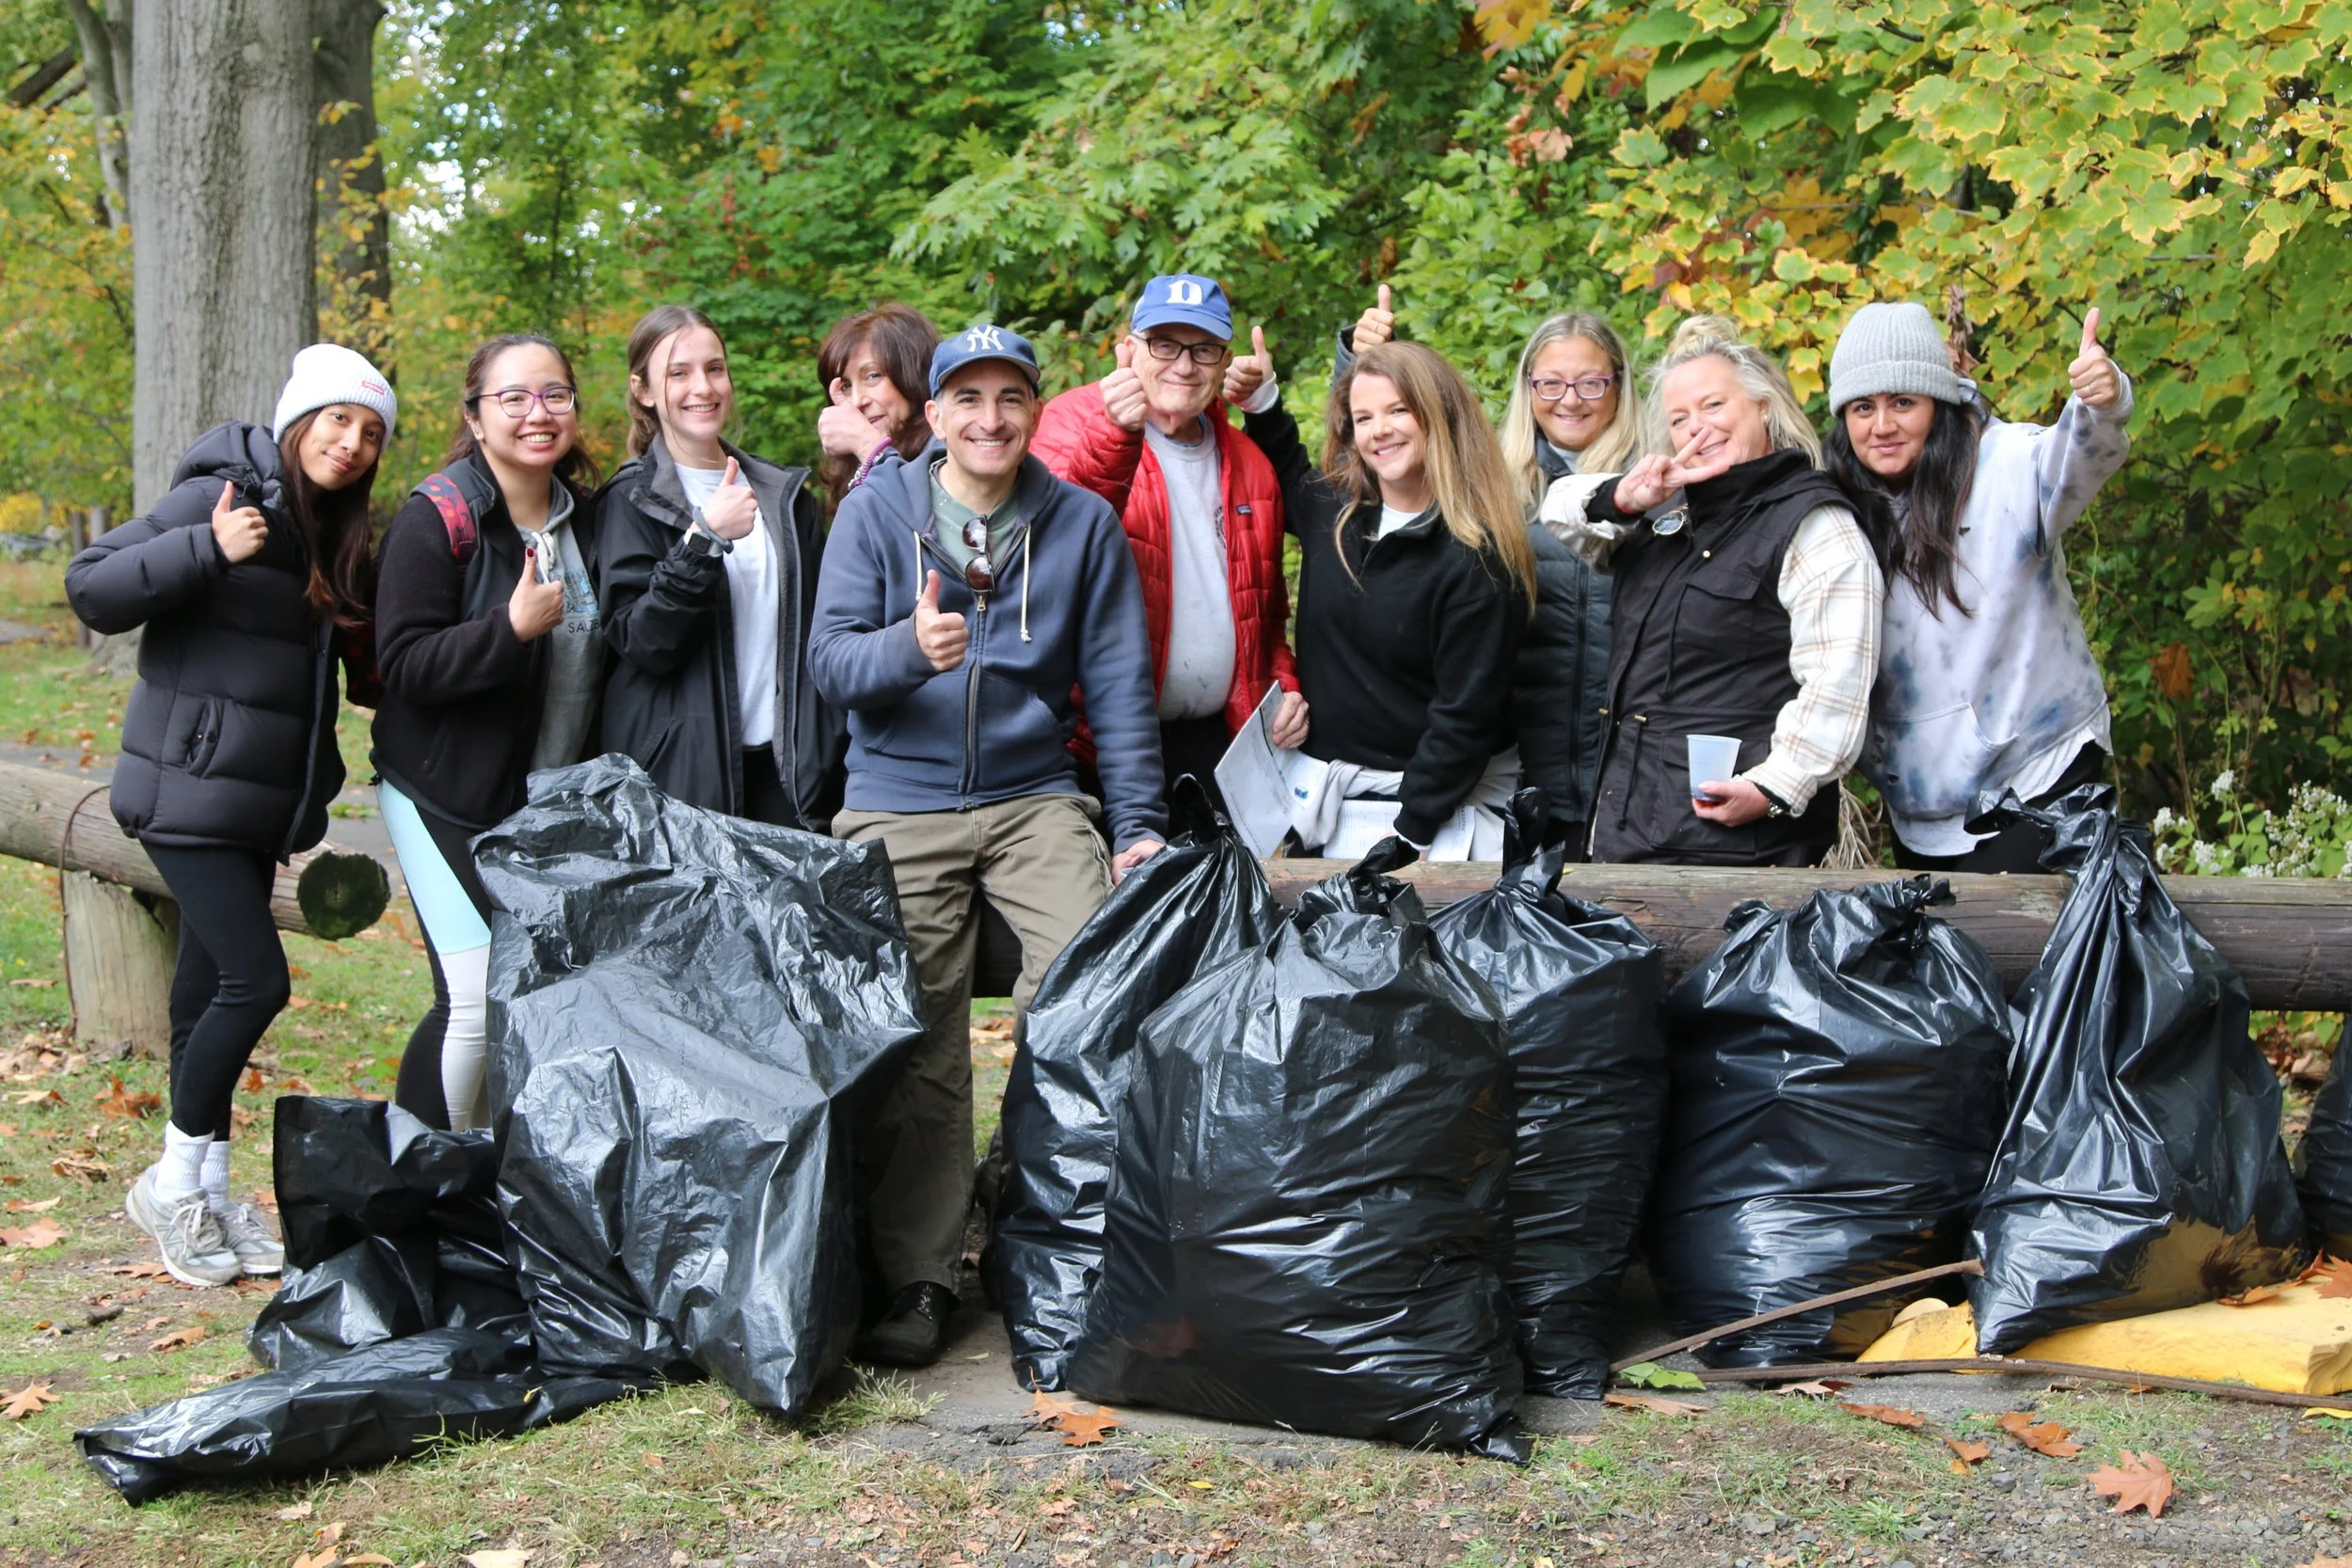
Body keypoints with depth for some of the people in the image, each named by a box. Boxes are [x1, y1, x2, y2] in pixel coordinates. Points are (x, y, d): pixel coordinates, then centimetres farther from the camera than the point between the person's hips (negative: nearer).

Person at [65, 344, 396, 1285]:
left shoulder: (335, 539, 12)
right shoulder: (219, 499, -11)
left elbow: (361, 671, 22)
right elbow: (92, 590, -16)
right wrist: (209, 549, -27)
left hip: (260, 805, 7)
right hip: (190, 792, -7)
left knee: (211, 990, 12)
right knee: (256, 979, -13)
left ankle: (208, 1195, 18)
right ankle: (174, 1182, 4)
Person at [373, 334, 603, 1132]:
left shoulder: (584, 519, 9)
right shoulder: (435, 520, -11)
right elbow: (404, 666, -18)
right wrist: (511, 627, -30)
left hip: (553, 804, 6)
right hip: (450, 797, -6)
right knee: (478, 1001, -13)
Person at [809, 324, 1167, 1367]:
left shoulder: (1083, 523, 5)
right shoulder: (876, 510, 3)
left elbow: (1118, 683, 6)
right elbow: (831, 661, -5)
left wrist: (1139, 822, -2)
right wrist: (910, 649, -27)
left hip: (1034, 798, 0)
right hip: (900, 805, 0)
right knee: (913, 1043, -4)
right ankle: (916, 1277, 5)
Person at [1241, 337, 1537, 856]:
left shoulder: (1476, 560, -15)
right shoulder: (1330, 511, 3)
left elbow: (1467, 716, -16)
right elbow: (1283, 474, 29)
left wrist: (1411, 827, -17)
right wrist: (1262, 401, 13)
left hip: (1442, 802, -6)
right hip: (1328, 792, 6)